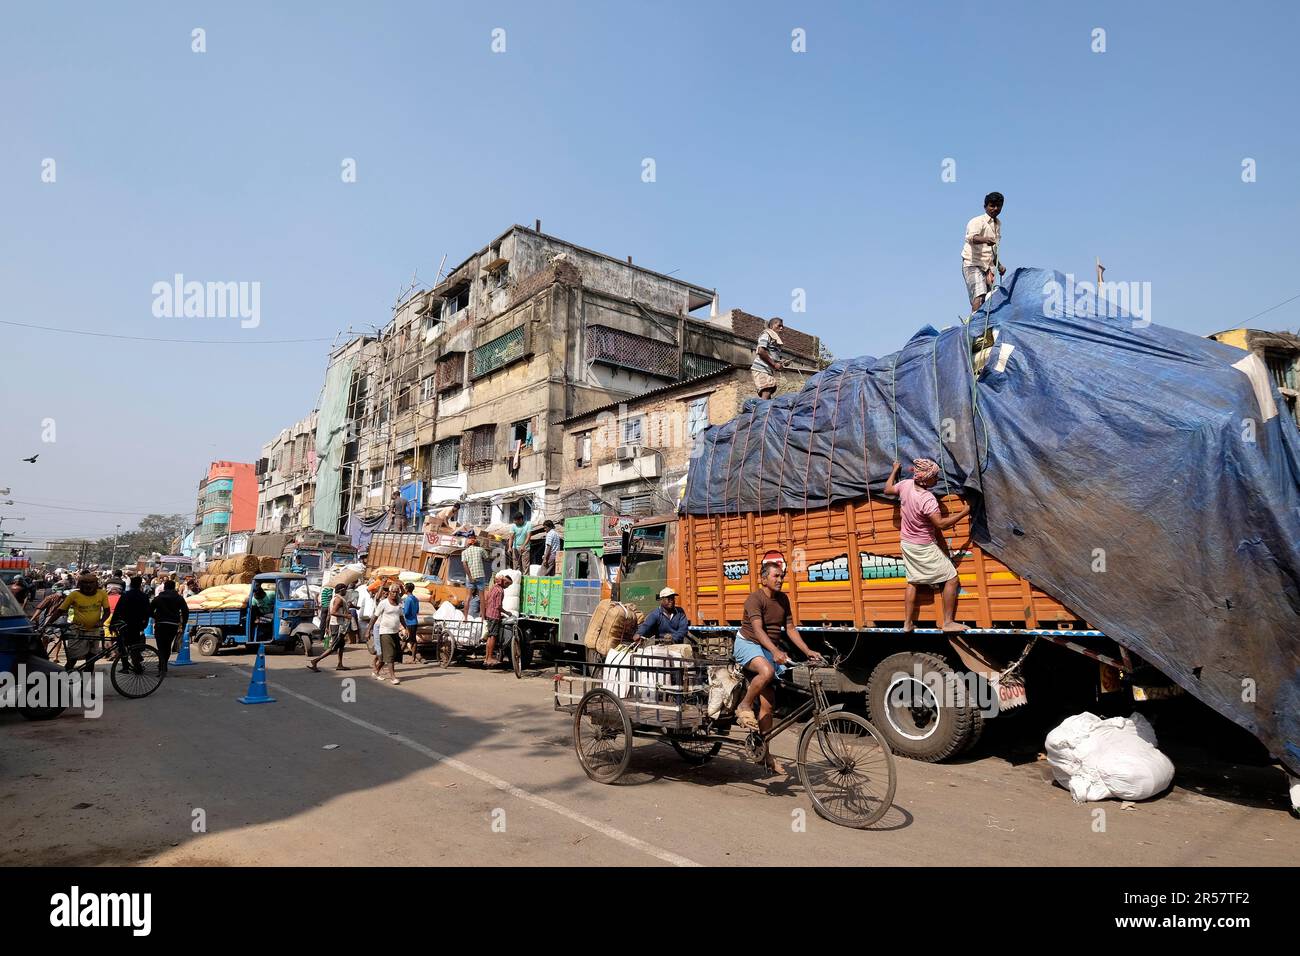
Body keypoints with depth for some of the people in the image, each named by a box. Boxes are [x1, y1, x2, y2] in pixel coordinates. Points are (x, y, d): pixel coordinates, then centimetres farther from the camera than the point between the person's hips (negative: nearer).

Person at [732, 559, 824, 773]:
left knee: (767, 704, 3)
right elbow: (758, 630, -29)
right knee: (767, 670, -40)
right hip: (748, 645, -7)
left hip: (770, 651, 7)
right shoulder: (755, 599, -17)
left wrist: (807, 651, -7)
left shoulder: (783, 600, 6)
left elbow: (790, 628, 5)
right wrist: (775, 652, -43)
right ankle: (744, 706, -17)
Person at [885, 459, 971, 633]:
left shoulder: (906, 484, -9)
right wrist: (964, 512, -22)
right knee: (951, 579, 3)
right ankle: (947, 622, 7)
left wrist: (894, 470, 25)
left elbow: (887, 489, 11)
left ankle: (907, 623, 20)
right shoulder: (927, 499, -29)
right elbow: (941, 524, -31)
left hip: (907, 544, 8)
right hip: (924, 548, -8)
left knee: (912, 582, 18)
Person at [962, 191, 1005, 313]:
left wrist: (999, 265, 18)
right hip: (972, 265, -8)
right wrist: (985, 239, -49)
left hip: (987, 267, 8)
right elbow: (971, 238, -30)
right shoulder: (977, 221, -6)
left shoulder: (998, 224, 19)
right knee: (979, 296, -26)